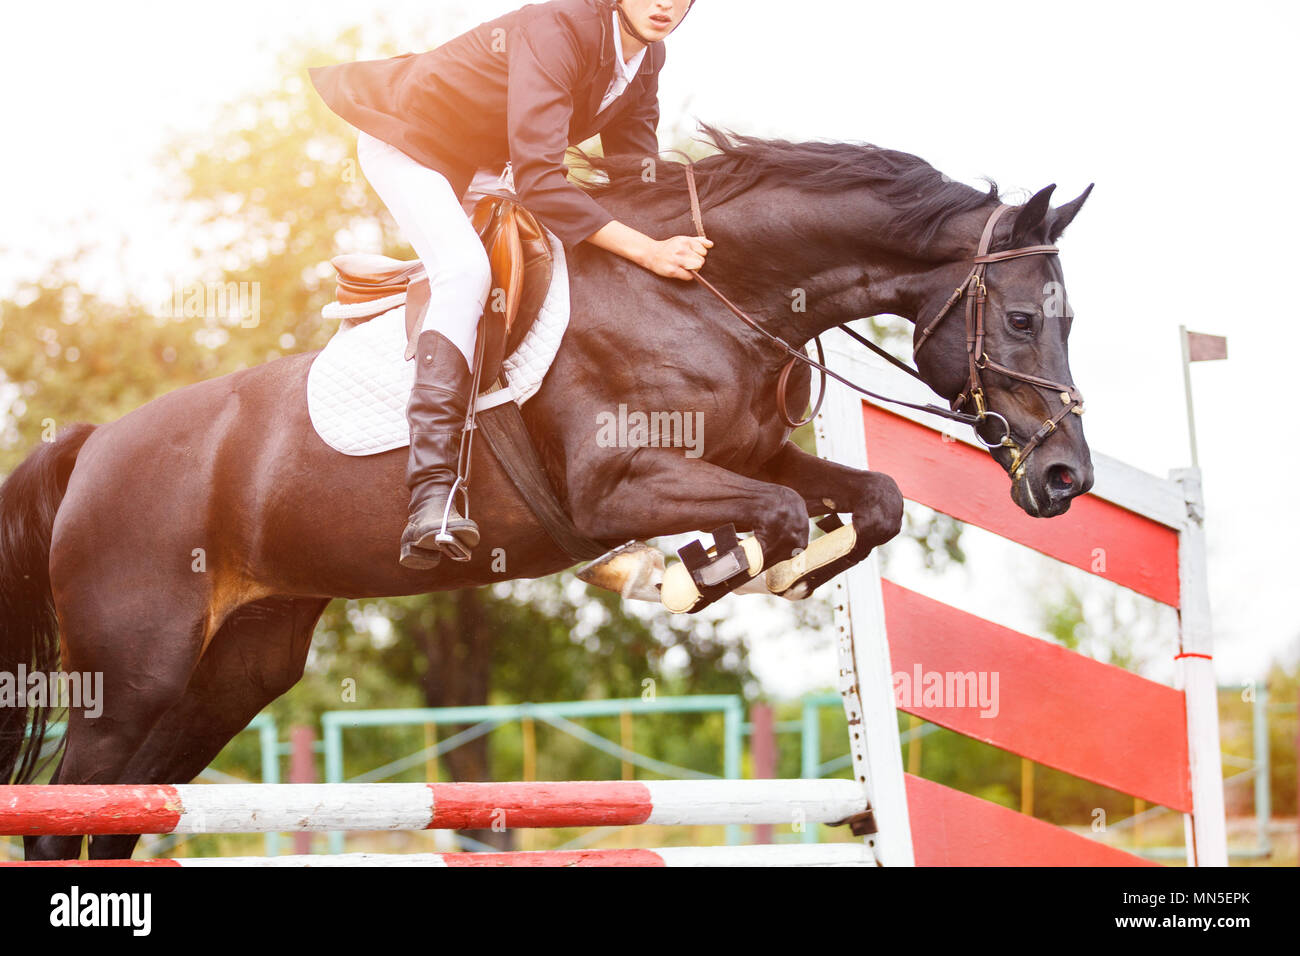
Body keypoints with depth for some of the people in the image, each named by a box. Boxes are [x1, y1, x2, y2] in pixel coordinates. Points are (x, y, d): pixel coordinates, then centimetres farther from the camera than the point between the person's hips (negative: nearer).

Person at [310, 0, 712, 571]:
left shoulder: (647, 58, -7)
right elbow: (537, 180, -41)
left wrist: (678, 238, -13)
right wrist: (648, 251, -44)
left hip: (476, 163, 10)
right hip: (404, 138, -10)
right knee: (465, 270, -29)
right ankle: (432, 495, -40)